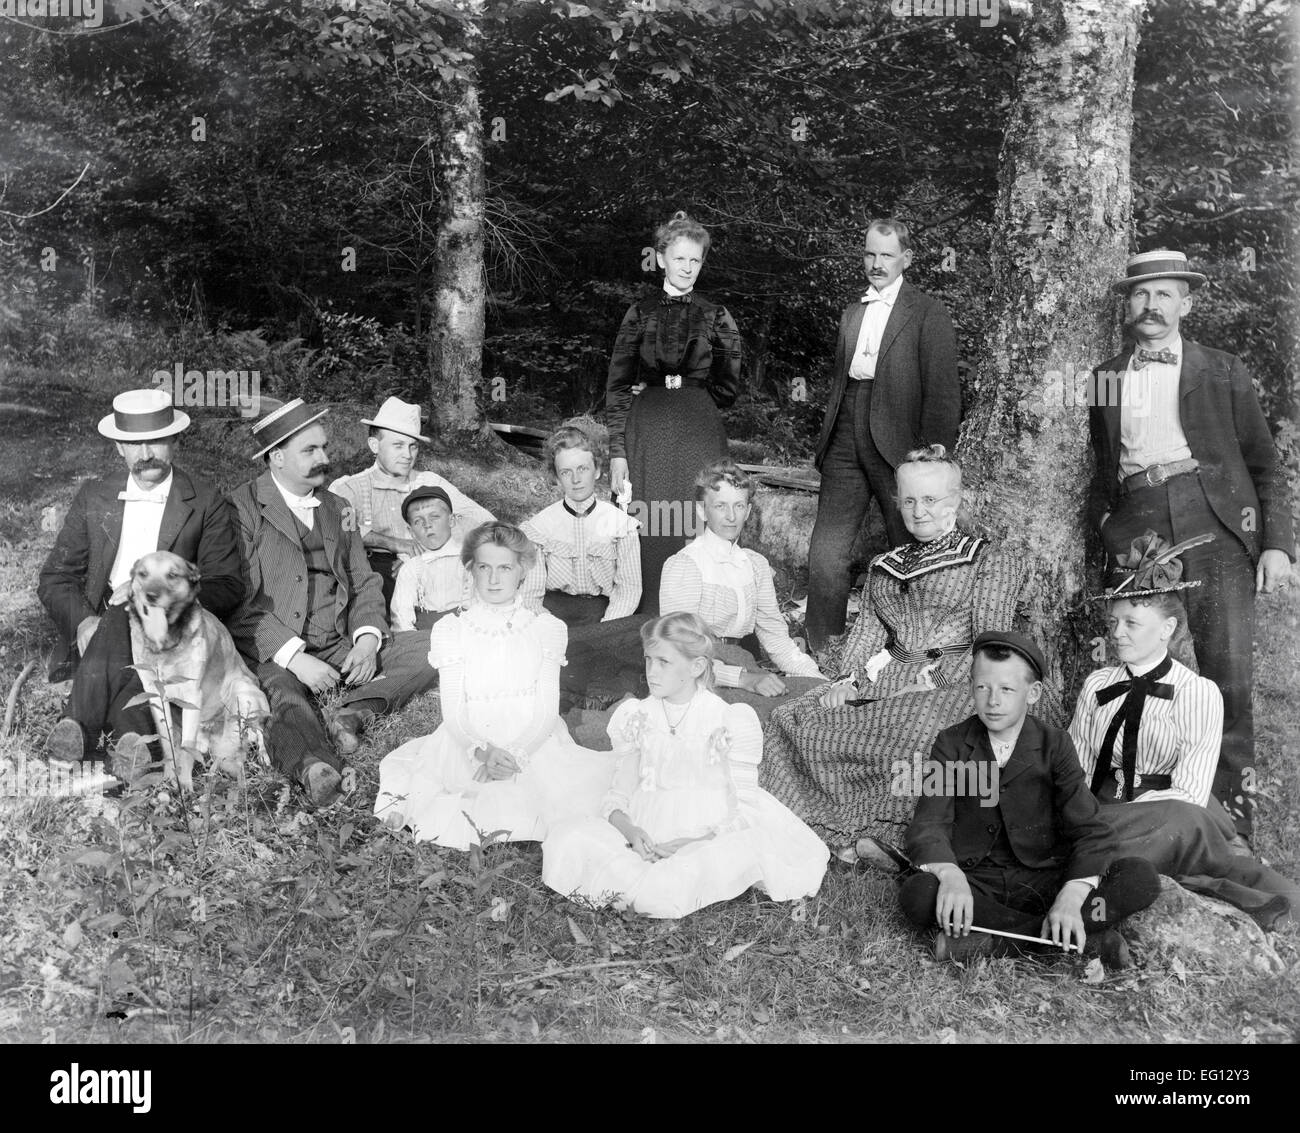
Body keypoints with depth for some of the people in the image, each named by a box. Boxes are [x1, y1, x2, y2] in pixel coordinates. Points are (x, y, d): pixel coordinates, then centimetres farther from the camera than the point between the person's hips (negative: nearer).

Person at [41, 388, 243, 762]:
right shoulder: (93, 498, 15)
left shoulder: (207, 506, 6)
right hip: (96, 632, 2)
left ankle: (82, 728, -40)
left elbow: (227, 588, -2)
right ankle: (136, 735, -50)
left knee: (120, 617, -34)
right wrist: (83, 621, -10)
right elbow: (55, 578, 12)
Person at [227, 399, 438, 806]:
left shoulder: (336, 508, 20)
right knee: (286, 697, -38)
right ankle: (315, 768, -63)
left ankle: (352, 712, -27)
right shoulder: (242, 507, -1)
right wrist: (293, 657, -20)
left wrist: (368, 640, -4)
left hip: (342, 648, 6)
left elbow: (364, 582, 17)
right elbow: (239, 599, -9)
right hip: (272, 654, -6)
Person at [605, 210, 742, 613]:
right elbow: (618, 386, 5)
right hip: (646, 433, 0)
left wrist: (681, 386, 6)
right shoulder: (640, 313, 9)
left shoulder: (716, 317, 10)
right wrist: (617, 452, -2)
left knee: (697, 534, -4)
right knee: (649, 535, -2)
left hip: (700, 433, 0)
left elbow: (727, 388, 10)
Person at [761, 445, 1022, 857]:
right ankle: (850, 834, -15)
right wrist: (850, 679, -5)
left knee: (917, 734, -41)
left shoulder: (988, 565, 4)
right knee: (792, 718, -16)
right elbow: (868, 627, 15)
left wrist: (932, 681, -17)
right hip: (886, 679, 6)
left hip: (950, 685, -5)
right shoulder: (883, 567, 23)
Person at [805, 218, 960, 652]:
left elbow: (942, 393, -6)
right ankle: (824, 658, 9)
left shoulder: (928, 314, 0)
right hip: (846, 446, 5)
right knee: (826, 554, 0)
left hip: (897, 446, -5)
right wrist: (827, 439, 10)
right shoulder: (851, 313, 19)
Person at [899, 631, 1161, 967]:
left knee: (1142, 877, -21)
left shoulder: (1054, 745, 0)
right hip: (974, 881, 0)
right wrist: (950, 875, -34)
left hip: (1042, 881, 1)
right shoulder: (952, 744, -1)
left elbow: (1090, 830, -9)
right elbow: (929, 825, -11)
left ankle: (994, 939, -26)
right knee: (916, 894, -34)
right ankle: (1087, 937, -25)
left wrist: (1071, 897, -28)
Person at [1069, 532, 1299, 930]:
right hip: (1102, 815, 4)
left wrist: (1118, 815, -19)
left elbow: (1189, 794, -10)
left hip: (1173, 819, -4)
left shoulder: (1197, 693, -3)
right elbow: (1076, 771, 10)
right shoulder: (1097, 685, 10)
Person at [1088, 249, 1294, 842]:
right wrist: (1107, 528, 9)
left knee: (1229, 677, -6)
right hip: (1138, 530, 2)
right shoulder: (1105, 377, 18)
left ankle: (1232, 816, 4)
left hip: (1215, 524, -1)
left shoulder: (1223, 371, 12)